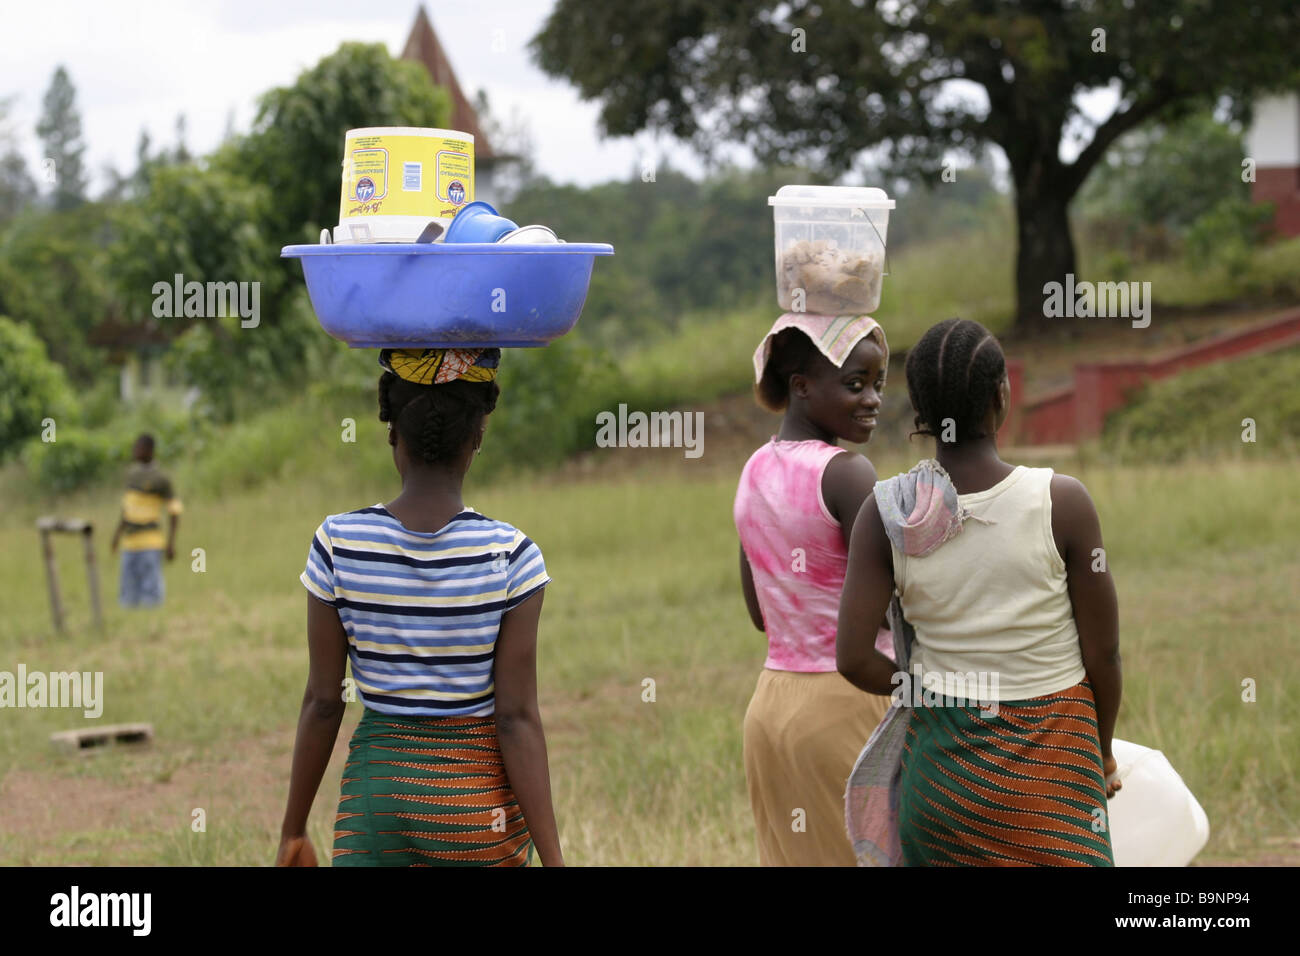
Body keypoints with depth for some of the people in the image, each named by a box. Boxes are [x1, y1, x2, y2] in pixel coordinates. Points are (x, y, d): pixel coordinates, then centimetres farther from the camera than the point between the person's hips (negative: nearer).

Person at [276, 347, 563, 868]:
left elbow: (322, 702, -3)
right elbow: (517, 718, -12)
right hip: (479, 797, 0)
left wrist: (293, 831, 8)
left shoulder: (338, 544, -8)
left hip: (374, 790, 1)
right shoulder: (509, 556, -11)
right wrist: (553, 861, -9)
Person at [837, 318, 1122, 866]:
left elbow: (853, 659, -9)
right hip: (1050, 760, -3)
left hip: (939, 761, 3)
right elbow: (1103, 653, -7)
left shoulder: (887, 512, -8)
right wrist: (1103, 751, 10)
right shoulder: (1062, 502, -14)